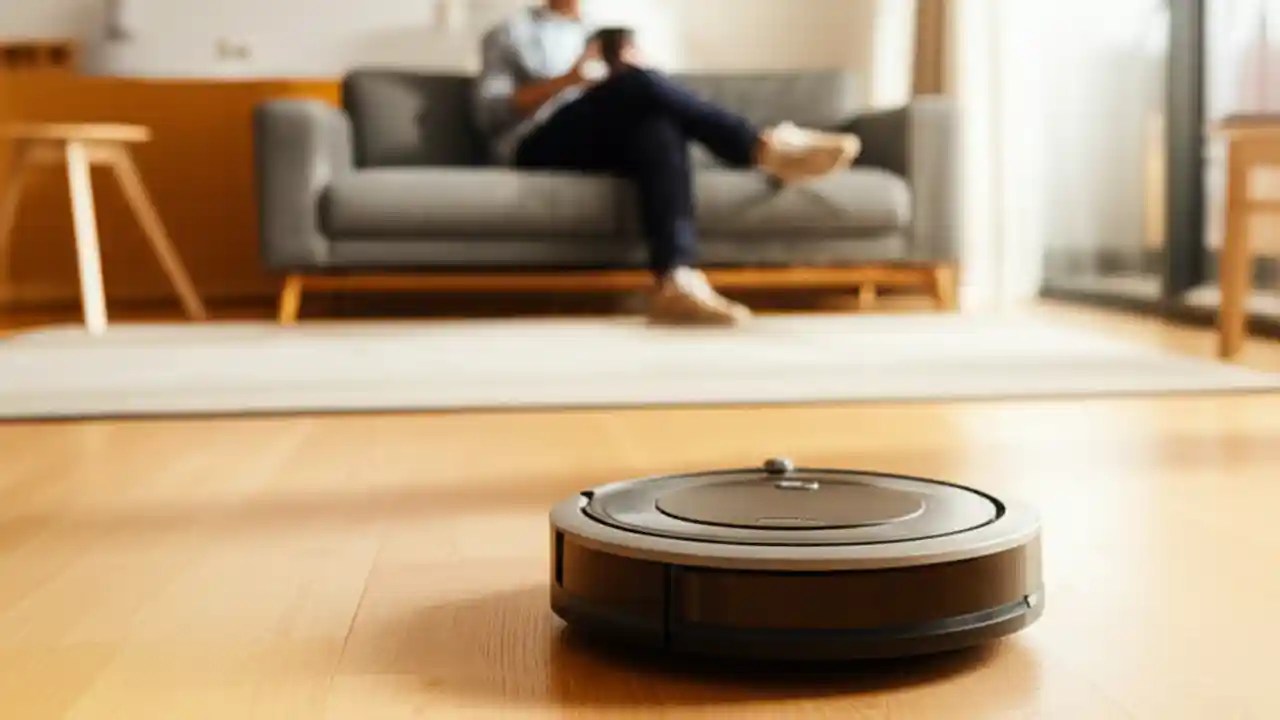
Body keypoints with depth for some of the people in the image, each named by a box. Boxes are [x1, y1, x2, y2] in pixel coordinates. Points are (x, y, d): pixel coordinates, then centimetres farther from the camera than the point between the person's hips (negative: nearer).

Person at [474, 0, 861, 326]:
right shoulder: (512, 31, 19)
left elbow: (651, 105, 18)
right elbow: (488, 109, 3)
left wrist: (634, 71, -5)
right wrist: (566, 80, -10)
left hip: (604, 143, 3)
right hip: (539, 144, -3)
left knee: (659, 124, -34)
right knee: (633, 82, -30)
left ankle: (677, 281, -55)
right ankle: (764, 147, -34)